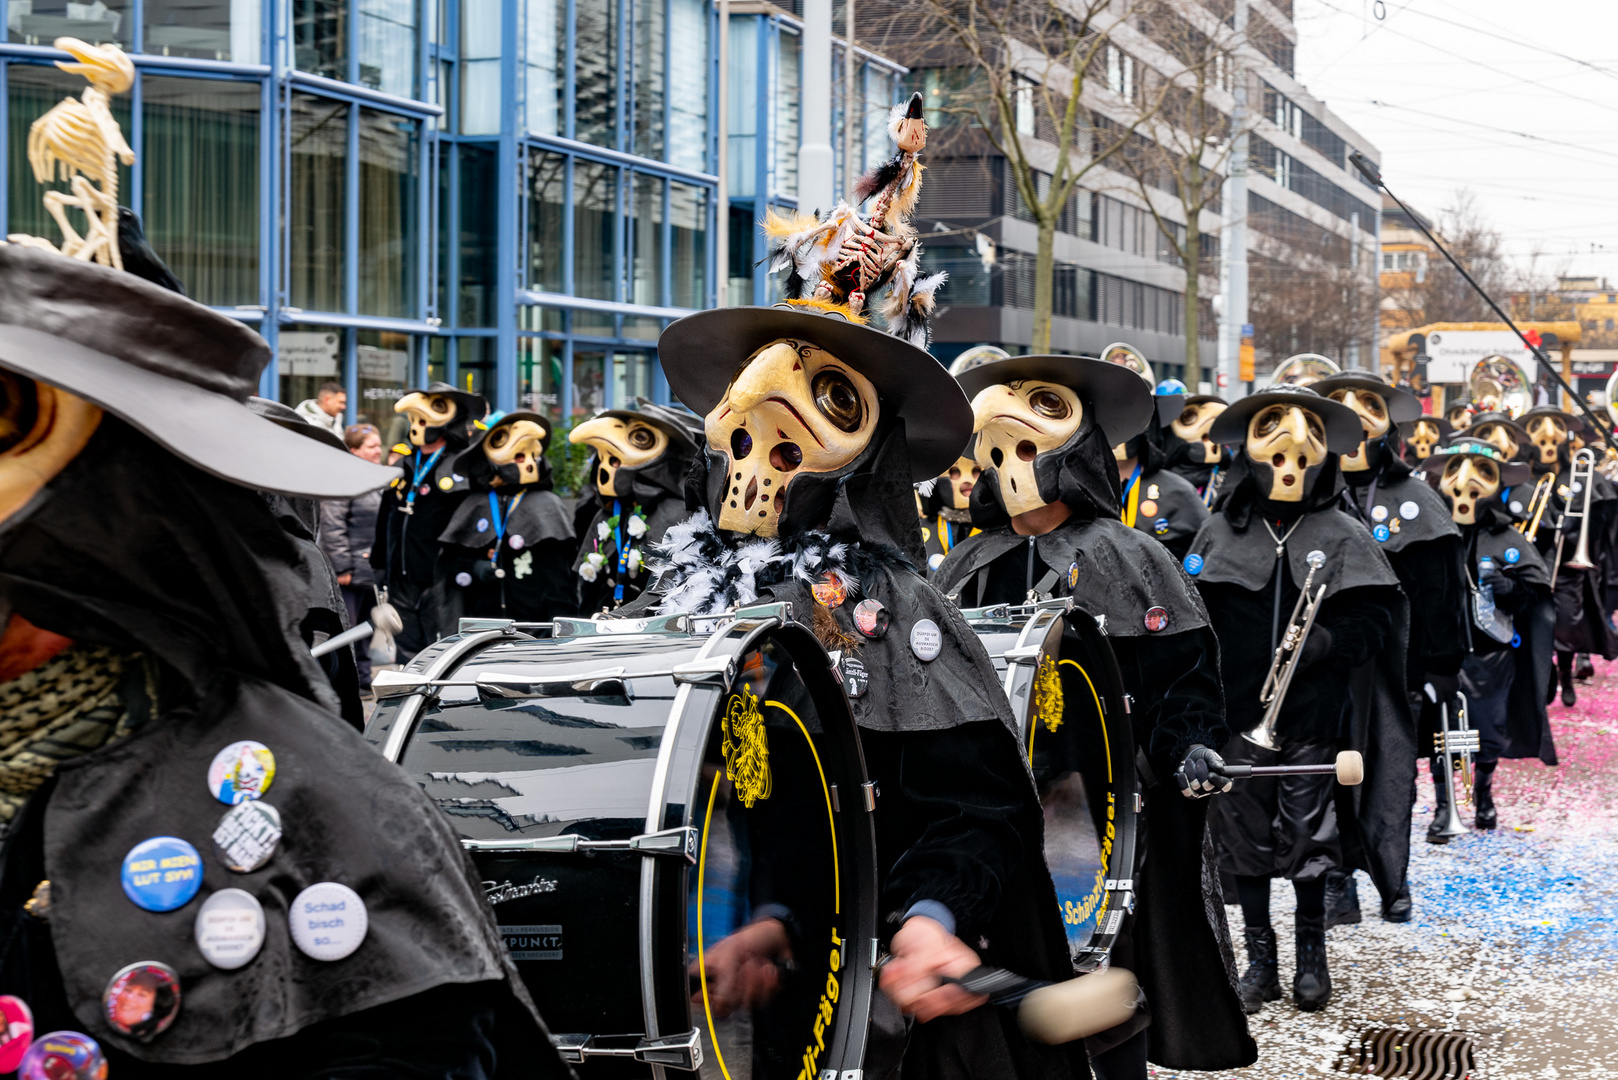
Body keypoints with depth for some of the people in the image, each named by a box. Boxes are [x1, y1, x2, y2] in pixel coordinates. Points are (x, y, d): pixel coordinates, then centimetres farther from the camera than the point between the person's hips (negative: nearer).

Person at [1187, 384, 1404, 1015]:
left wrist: (1326, 642, -16)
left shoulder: (1344, 535, 4)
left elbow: (1374, 620, 1)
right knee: (1244, 832, 5)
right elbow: (1197, 618, 7)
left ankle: (1311, 954, 20)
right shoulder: (1221, 533, 8)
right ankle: (1259, 958, 18)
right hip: (1238, 713, 1)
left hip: (1313, 713, -1)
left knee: (1309, 835, 2)